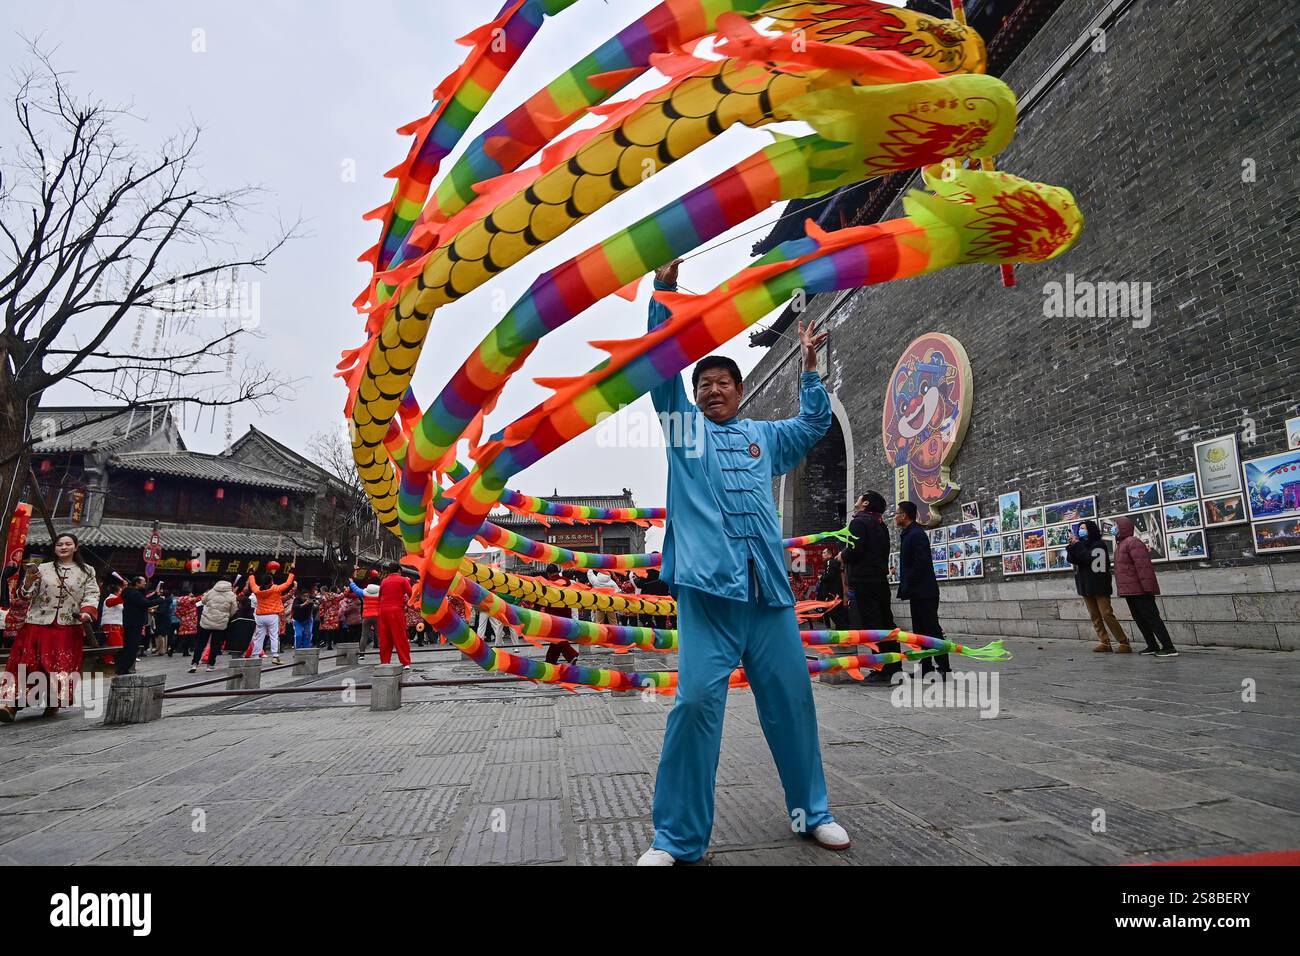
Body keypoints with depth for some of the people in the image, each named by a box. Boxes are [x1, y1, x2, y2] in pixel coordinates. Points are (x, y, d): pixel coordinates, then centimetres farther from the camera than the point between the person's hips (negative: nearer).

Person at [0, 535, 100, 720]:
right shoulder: (43, 568, 12)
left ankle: (53, 704, 15)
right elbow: (27, 594, 8)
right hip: (38, 623, 1)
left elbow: (92, 594, 4)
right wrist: (29, 580, -13)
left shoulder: (86, 571, 10)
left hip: (69, 628, -1)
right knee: (25, 663, -6)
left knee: (63, 666, -1)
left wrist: (86, 612, -15)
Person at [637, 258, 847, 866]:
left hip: (768, 588, 4)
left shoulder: (764, 437, 24)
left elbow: (816, 424, 33)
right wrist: (664, 287, 5)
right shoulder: (682, 425, 15)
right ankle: (676, 838, 1)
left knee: (791, 699, 8)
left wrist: (808, 365, 26)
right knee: (696, 700, -12)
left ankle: (811, 810, 27)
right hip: (706, 586, -4)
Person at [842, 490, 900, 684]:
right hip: (881, 579, 9)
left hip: (863, 582, -9)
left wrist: (842, 555, 0)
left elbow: (854, 551, -19)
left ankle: (883, 671, -7)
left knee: (872, 625, -7)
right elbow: (884, 553, 18)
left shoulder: (859, 522, -8)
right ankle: (894, 667, 16)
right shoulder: (881, 524, 19)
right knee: (886, 624, 12)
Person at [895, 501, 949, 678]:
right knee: (920, 630, 12)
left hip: (924, 592, -10)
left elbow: (921, 563, -22)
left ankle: (943, 668, -3)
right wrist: (905, 588, 14)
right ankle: (926, 667, 17)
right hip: (917, 593, 10)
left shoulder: (917, 534, -14)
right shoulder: (908, 535, 16)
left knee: (933, 630, -6)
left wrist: (907, 587, -16)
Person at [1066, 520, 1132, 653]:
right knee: (1095, 617, 4)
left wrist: (1077, 545, -14)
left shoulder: (1098, 544, -5)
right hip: (1086, 587, 7)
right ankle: (1104, 642, 6)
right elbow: (1072, 559, -1)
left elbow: (1087, 557, -21)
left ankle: (1123, 642, -7)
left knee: (1107, 615, -12)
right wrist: (1072, 546, -16)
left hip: (1099, 585, -7)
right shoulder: (1082, 545, 15)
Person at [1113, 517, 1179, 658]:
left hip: (1139, 590, -10)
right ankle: (1153, 646, 17)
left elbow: (1144, 565, -22)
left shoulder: (1132, 542, -13)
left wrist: (1148, 587, -26)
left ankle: (1169, 647, -8)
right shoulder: (1122, 543, 18)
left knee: (1152, 618, -9)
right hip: (1131, 591, 10)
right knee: (1140, 619, 12)